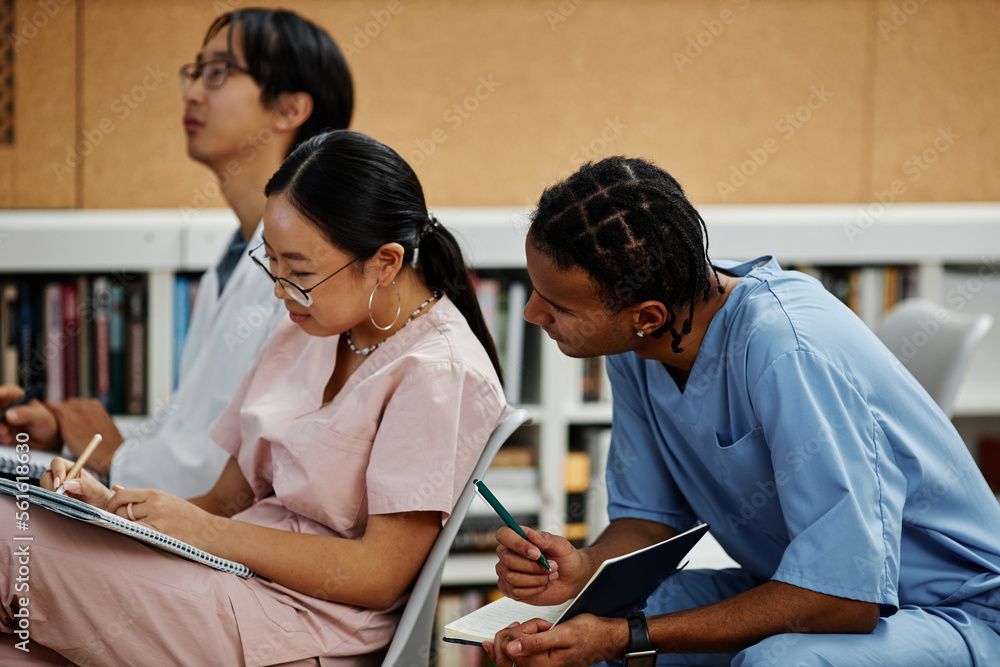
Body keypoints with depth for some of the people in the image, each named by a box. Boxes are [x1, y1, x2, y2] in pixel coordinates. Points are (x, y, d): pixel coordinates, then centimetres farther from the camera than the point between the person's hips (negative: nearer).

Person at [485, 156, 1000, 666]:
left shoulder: (788, 354, -31)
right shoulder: (631, 344, -6)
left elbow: (845, 601, -31)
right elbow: (648, 518, 4)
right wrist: (584, 568, -20)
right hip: (798, 592, 7)